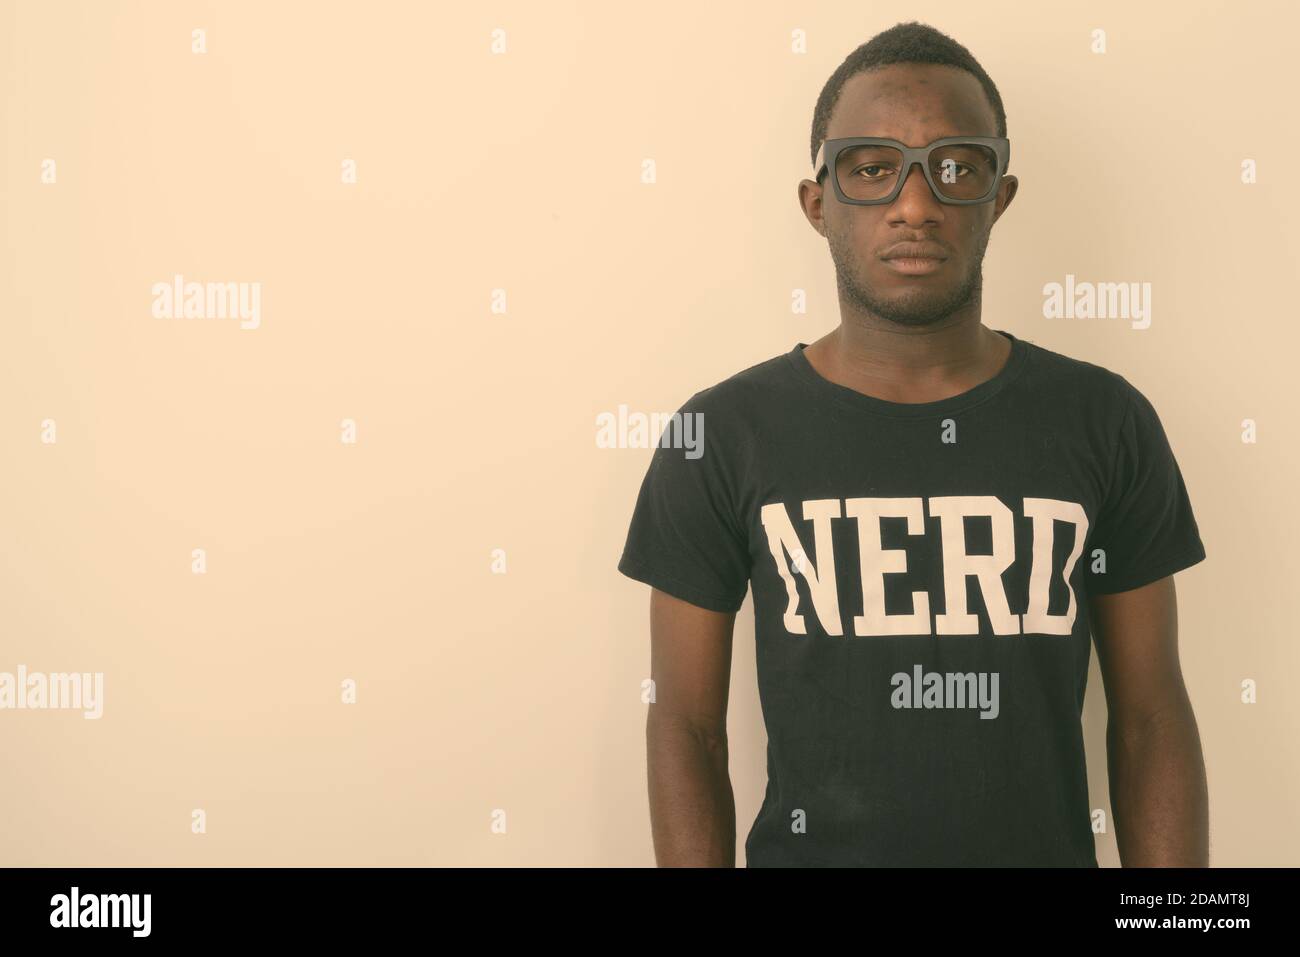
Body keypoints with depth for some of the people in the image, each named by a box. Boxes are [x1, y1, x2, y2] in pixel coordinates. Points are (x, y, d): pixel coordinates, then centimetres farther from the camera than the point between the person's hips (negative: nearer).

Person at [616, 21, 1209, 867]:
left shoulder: (1106, 423, -5)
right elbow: (687, 725, -5)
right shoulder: (722, 437, -10)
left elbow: (1151, 717, -2)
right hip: (806, 845, -1)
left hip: (1049, 845, 2)